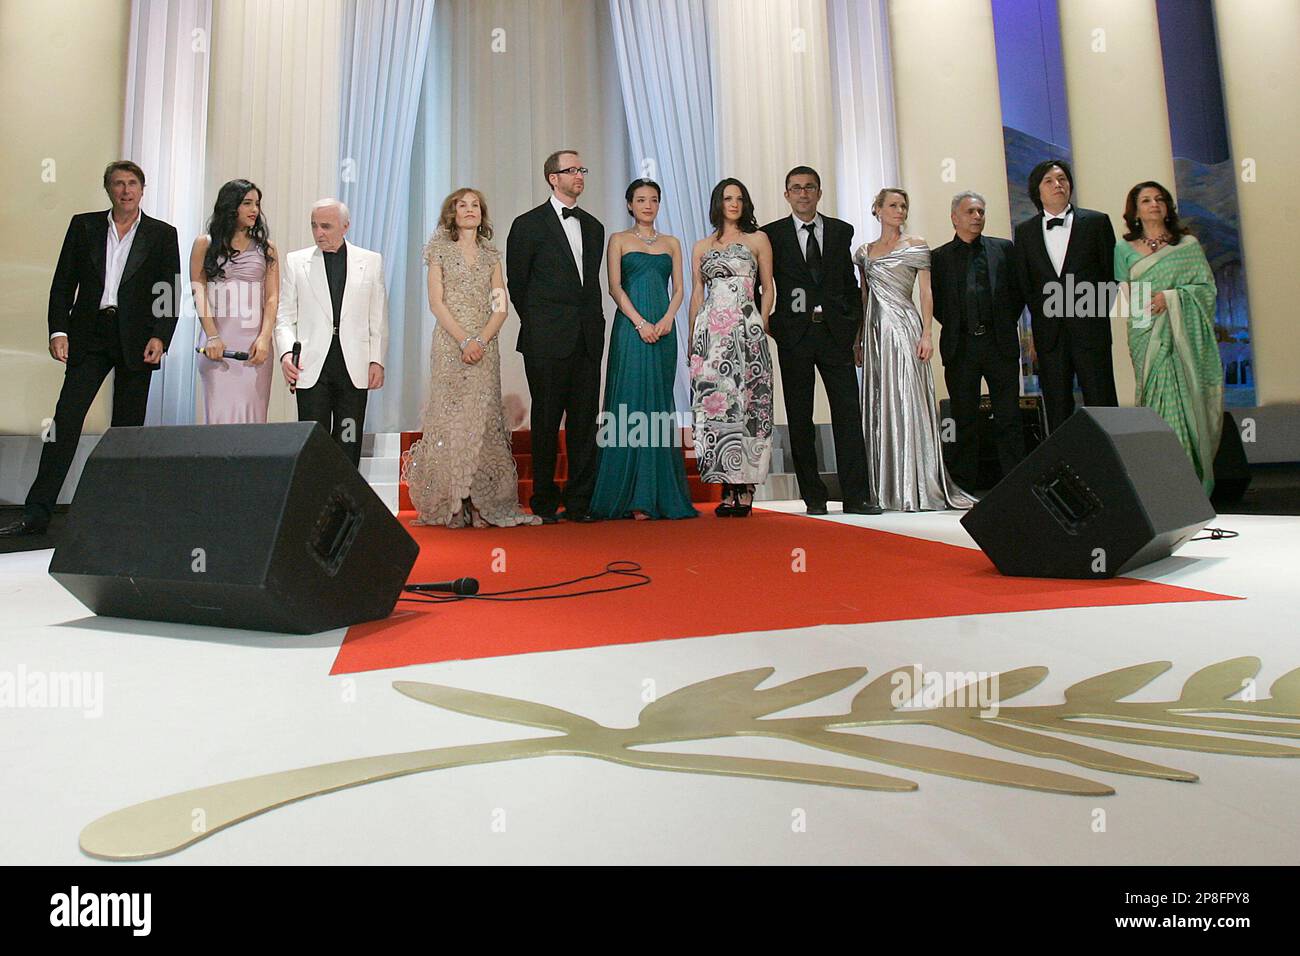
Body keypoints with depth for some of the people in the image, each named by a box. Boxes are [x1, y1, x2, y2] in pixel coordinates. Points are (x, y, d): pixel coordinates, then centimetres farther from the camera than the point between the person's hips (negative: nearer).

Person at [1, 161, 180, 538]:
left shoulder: (163, 234, 7)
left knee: (128, 426, 4)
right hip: (89, 337, 1)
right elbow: (63, 283, 8)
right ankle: (36, 514, -4)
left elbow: (171, 292, 3)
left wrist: (160, 337, -10)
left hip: (136, 340, -1)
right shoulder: (83, 225, 10)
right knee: (66, 419, -6)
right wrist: (58, 330, -3)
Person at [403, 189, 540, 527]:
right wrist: (464, 340, -13)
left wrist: (481, 339, -9)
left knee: (484, 419, -1)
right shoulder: (441, 250, 7)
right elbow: (436, 302, -2)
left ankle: (482, 505, 1)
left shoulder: (491, 255, 15)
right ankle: (452, 506, -1)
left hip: (485, 345, 3)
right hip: (451, 344, -2)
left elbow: (500, 306, 6)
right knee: (451, 417, -5)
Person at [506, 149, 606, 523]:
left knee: (585, 420, 5)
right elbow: (516, 283, 4)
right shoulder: (529, 224, 0)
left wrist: (593, 324, 11)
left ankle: (579, 500, 13)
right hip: (547, 340, -4)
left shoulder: (593, 226, 16)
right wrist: (538, 325, 8)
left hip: (587, 339, 5)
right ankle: (544, 501, 12)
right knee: (546, 421, 2)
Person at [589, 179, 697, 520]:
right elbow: (614, 287, -1)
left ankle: (660, 494, 7)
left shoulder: (671, 243, 17)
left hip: (663, 329, 3)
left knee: (659, 405, 3)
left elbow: (678, 289, 10)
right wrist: (640, 322, -14)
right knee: (632, 403, -7)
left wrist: (667, 319, -9)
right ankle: (633, 497, -4)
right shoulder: (618, 240, 9)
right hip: (631, 328, -3)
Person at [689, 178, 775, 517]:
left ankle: (745, 489, -2)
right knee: (714, 403, -4)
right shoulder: (702, 247, 17)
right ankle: (728, 491, 1)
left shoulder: (758, 239, 11)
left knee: (746, 402, -6)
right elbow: (697, 294, 15)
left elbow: (768, 288, 8)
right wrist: (692, 337, 8)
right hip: (710, 330, 2)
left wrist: (761, 327, -3)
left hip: (746, 329, -2)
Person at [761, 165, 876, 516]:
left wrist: (853, 325, 6)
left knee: (849, 413, -4)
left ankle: (855, 496, -1)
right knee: (800, 419, 2)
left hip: (836, 332, 1)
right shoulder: (772, 234, 6)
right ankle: (814, 497, 10)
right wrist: (767, 325, 0)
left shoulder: (841, 231, 12)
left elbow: (850, 282, 14)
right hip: (794, 335, -1)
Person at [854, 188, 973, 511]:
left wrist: (926, 334, -11)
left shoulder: (916, 246, 6)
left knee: (908, 403, -9)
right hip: (875, 332, 4)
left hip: (904, 328, -4)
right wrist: (858, 341, 12)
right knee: (879, 406, 2)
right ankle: (885, 490, 7)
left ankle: (916, 488, -7)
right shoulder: (864, 252, 16)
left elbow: (926, 293, -1)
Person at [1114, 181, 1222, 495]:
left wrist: (1171, 296, -9)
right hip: (1148, 337, 0)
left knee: (1190, 401, -3)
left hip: (1186, 336, 1)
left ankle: (1195, 482, 3)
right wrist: (1139, 309, -6)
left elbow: (1208, 287, 6)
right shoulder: (1124, 249, 11)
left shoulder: (1189, 244, 11)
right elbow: (1124, 298, 10)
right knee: (1161, 403, -9)